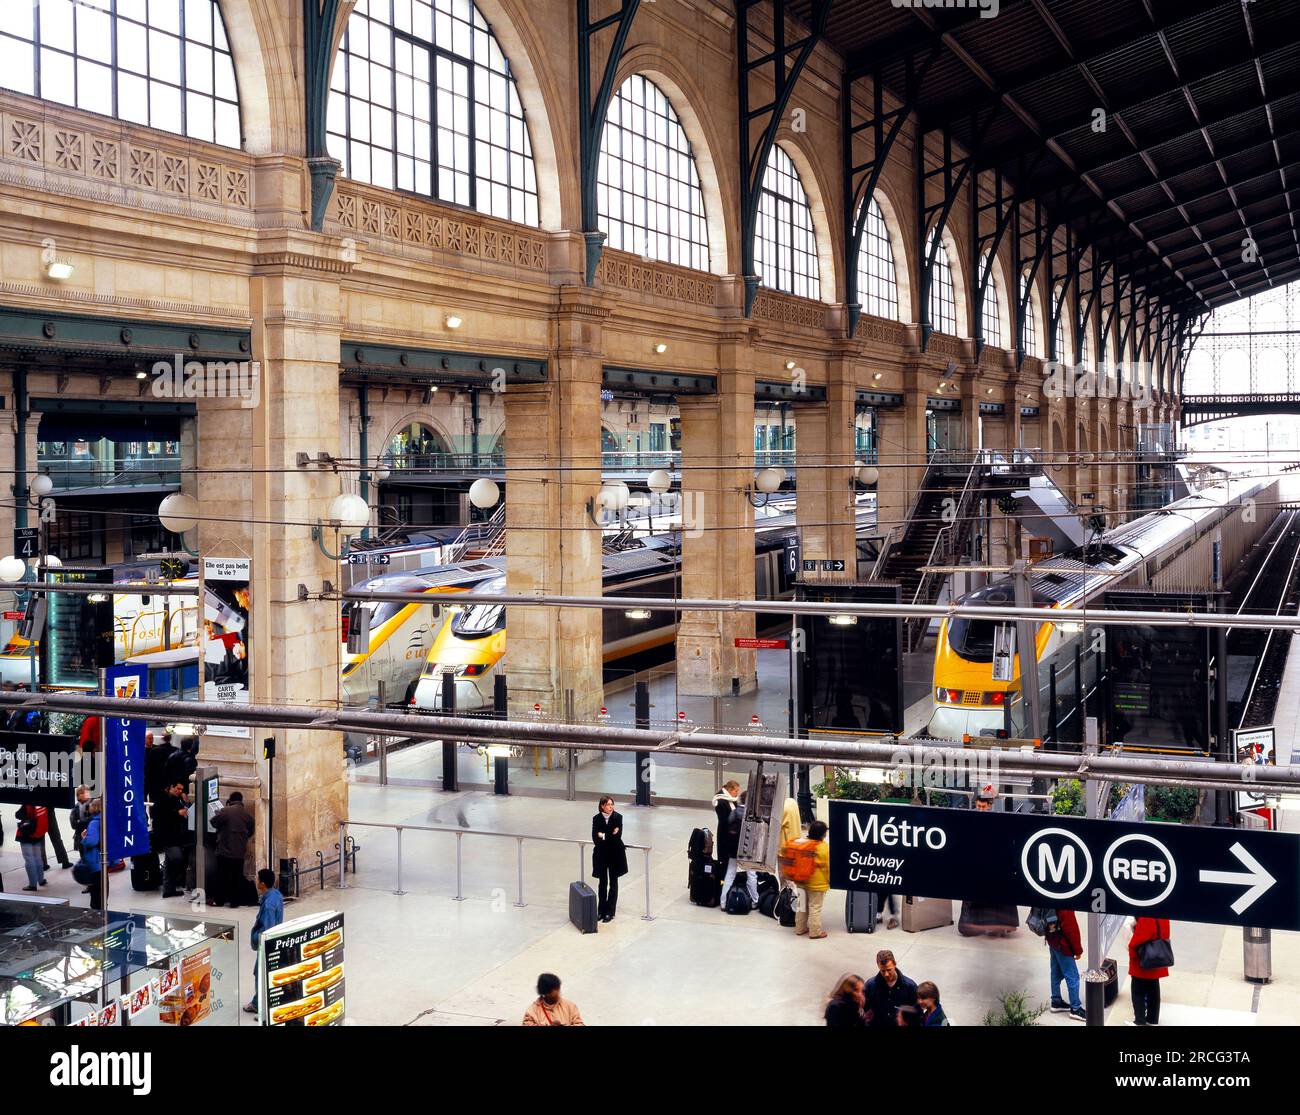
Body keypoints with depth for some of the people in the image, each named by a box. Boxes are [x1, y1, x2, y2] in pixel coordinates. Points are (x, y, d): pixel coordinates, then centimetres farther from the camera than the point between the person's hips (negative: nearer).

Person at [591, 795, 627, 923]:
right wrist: (611, 836, -21)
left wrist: (603, 836, -20)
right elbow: (595, 838, -13)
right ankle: (601, 911, 19)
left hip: (615, 854, -1)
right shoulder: (596, 819, -6)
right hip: (601, 854, 1)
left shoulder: (618, 817, -10)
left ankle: (610, 912, 12)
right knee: (603, 883, 11)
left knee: (613, 883, 6)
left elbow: (618, 836, -17)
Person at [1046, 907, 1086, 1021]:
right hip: (1062, 945, -9)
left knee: (1056, 974, 18)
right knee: (1072, 977, -3)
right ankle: (1075, 1009, 1)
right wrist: (1078, 950, -12)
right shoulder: (1065, 910, -24)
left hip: (1053, 942, 9)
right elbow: (1071, 928, -22)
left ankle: (1056, 1002, 27)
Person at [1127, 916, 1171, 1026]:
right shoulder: (1163, 918, -3)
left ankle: (1140, 1021, 9)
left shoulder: (1144, 919, -27)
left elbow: (1135, 943, -22)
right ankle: (1153, 1019, 26)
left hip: (1142, 965, -7)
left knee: (1138, 992, 5)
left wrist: (1133, 956, -4)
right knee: (1153, 992, 17)